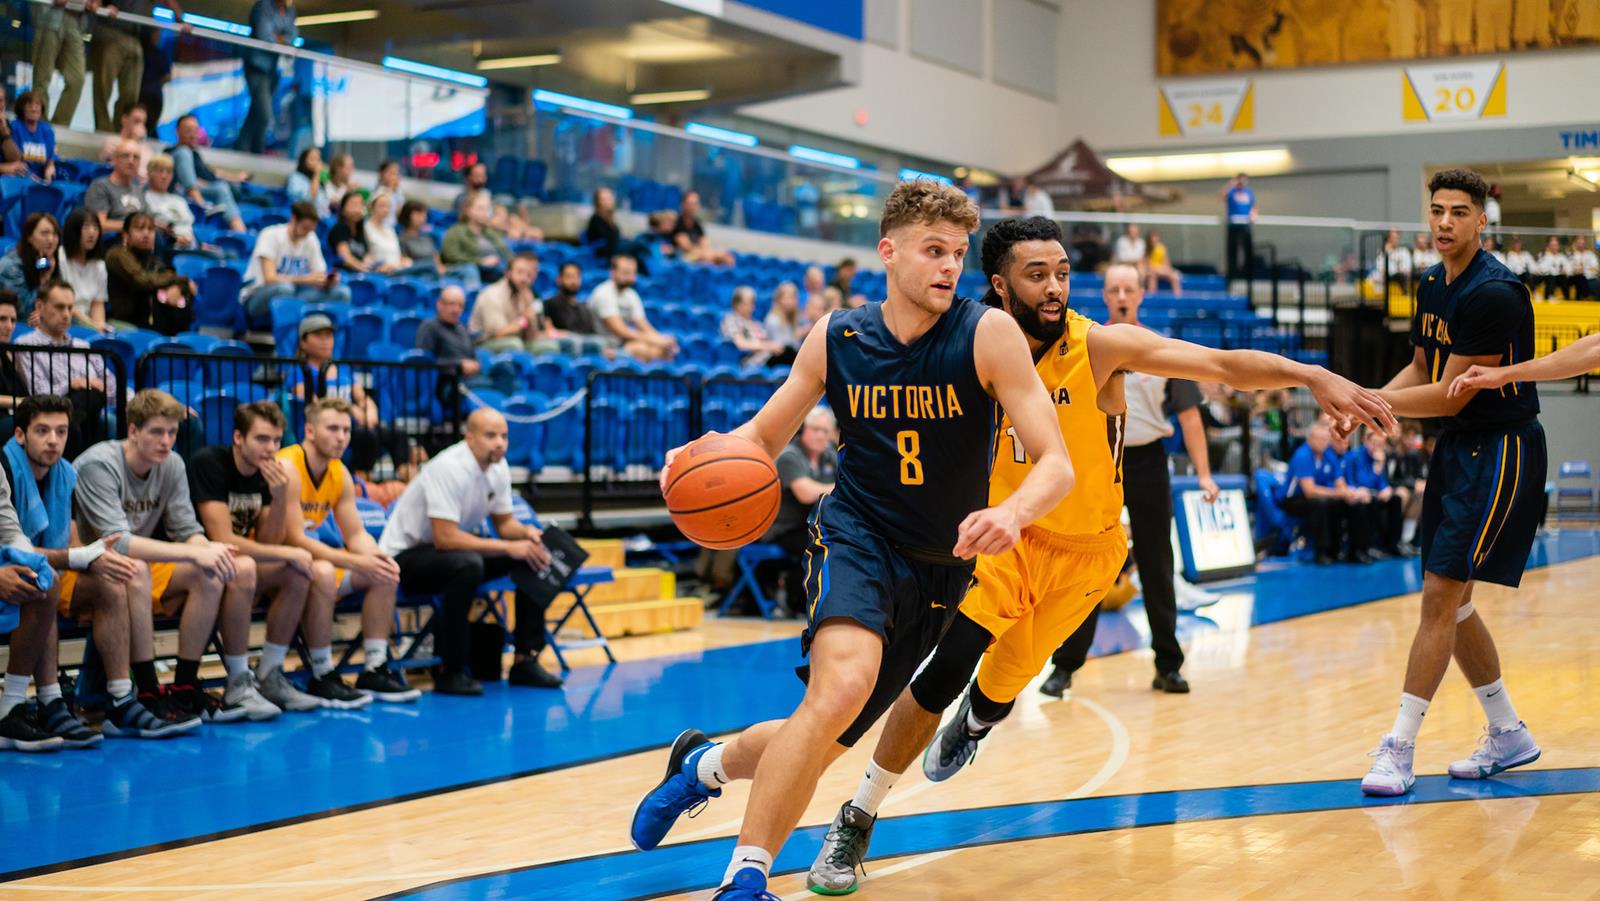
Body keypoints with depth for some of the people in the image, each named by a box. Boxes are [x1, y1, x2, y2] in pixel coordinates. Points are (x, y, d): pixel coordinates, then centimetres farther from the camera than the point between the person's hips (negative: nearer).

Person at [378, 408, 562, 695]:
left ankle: (526, 660, -2)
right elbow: (445, 538, -32)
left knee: (531, 552, -6)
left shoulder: (498, 467, -2)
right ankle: (450, 672, -26)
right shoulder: (448, 468, -26)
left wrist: (527, 532, -15)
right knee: (468, 564, -37)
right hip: (405, 554, -8)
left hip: (454, 551, 8)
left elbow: (504, 523, 9)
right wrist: (508, 547, -31)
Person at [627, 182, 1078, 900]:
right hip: (855, 536, -1)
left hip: (940, 566, 2)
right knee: (844, 684, -32)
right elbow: (762, 437, 8)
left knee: (822, 740, 8)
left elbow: (1056, 462, -16)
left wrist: (1013, 512, -38)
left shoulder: (988, 335, -12)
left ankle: (706, 763, 42)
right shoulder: (836, 338, -5)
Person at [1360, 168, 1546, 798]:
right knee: (1450, 601, 12)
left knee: (1441, 595, -11)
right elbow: (1422, 369, 17)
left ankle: (1399, 749, -8)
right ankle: (1508, 734, 26)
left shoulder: (1493, 293, -20)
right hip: (1457, 448, 9)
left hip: (1502, 451, -9)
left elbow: (1452, 395, -20)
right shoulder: (1431, 285, 8)